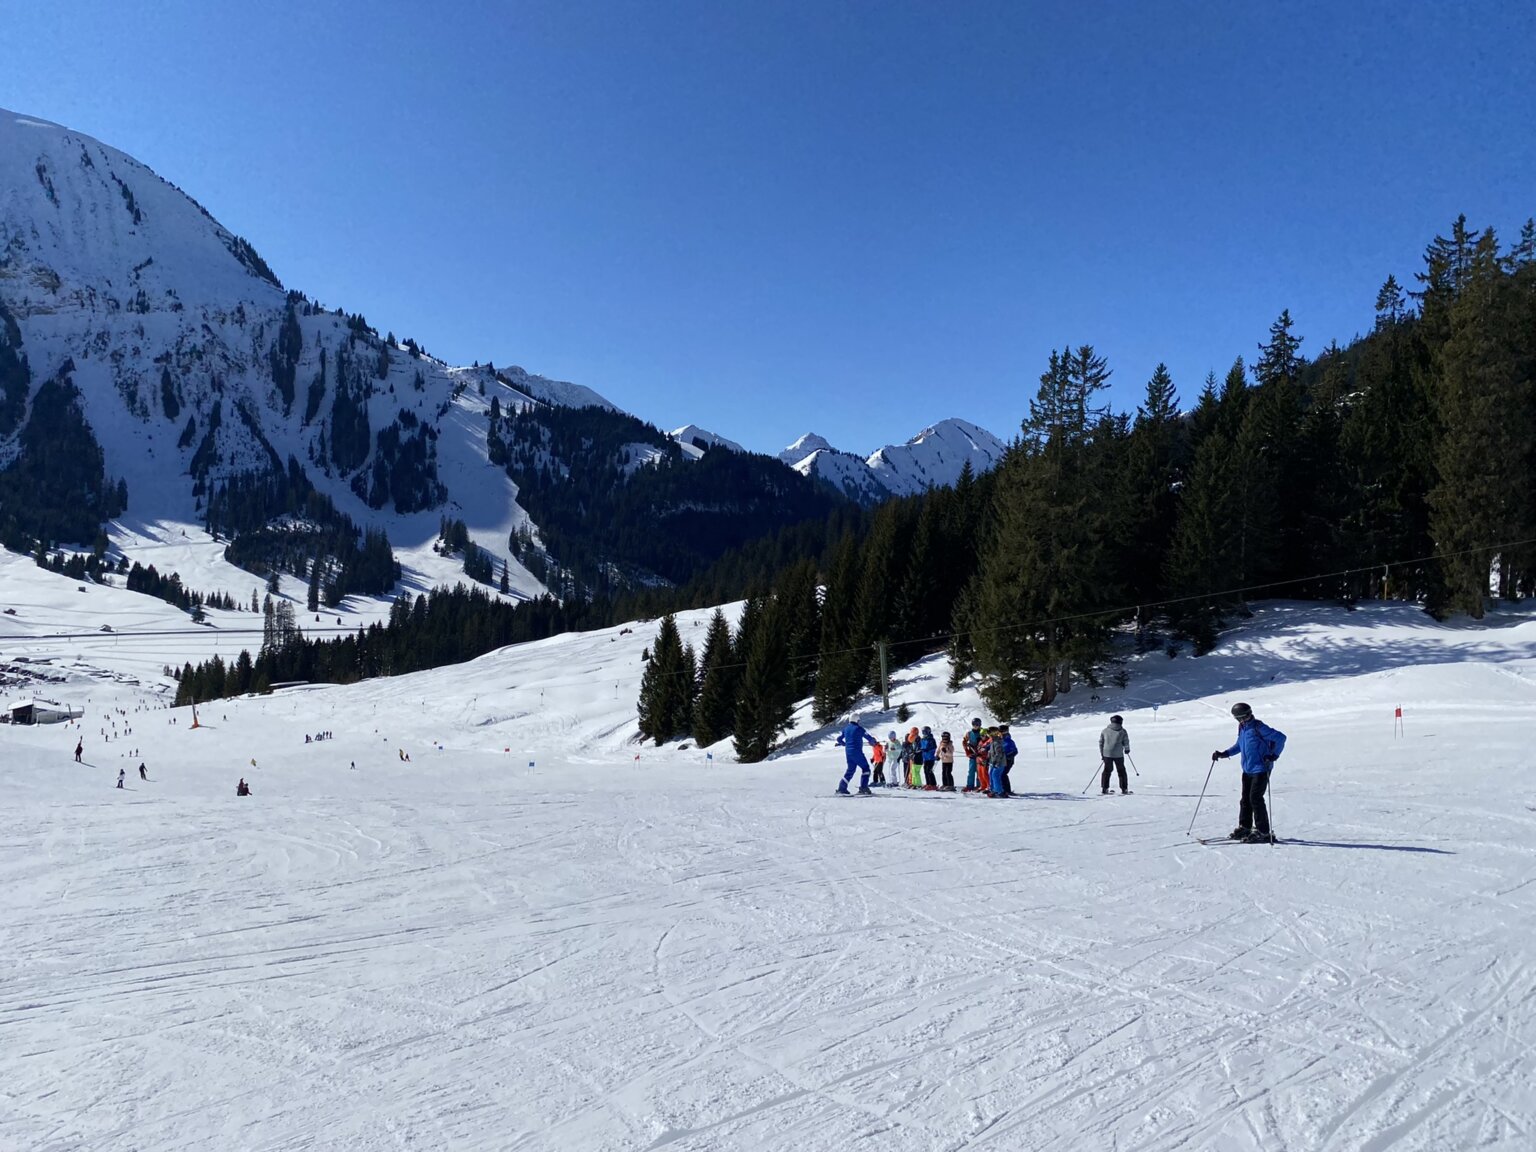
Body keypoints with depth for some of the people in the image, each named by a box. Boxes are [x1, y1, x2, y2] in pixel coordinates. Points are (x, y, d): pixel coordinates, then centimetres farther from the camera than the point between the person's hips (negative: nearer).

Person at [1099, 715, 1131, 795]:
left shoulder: (1105, 731, 6)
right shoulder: (1122, 731, -2)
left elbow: (1101, 743, 8)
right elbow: (1126, 743, 2)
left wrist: (1102, 753, 16)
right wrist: (1127, 749, 22)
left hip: (1107, 754, 2)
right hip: (1118, 755, -2)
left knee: (1107, 771, 11)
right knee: (1121, 771, 10)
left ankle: (1104, 789, 8)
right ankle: (1124, 789, 11)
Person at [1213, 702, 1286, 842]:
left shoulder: (1258, 727, -16)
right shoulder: (1242, 728, 10)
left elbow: (1280, 737, -17)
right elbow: (1239, 745, 24)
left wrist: (1274, 755, -21)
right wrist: (1224, 754, 15)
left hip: (1260, 769, -8)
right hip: (1247, 770, 8)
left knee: (1255, 799, -9)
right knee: (1245, 799, 12)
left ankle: (1263, 832, -2)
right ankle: (1244, 827, 22)